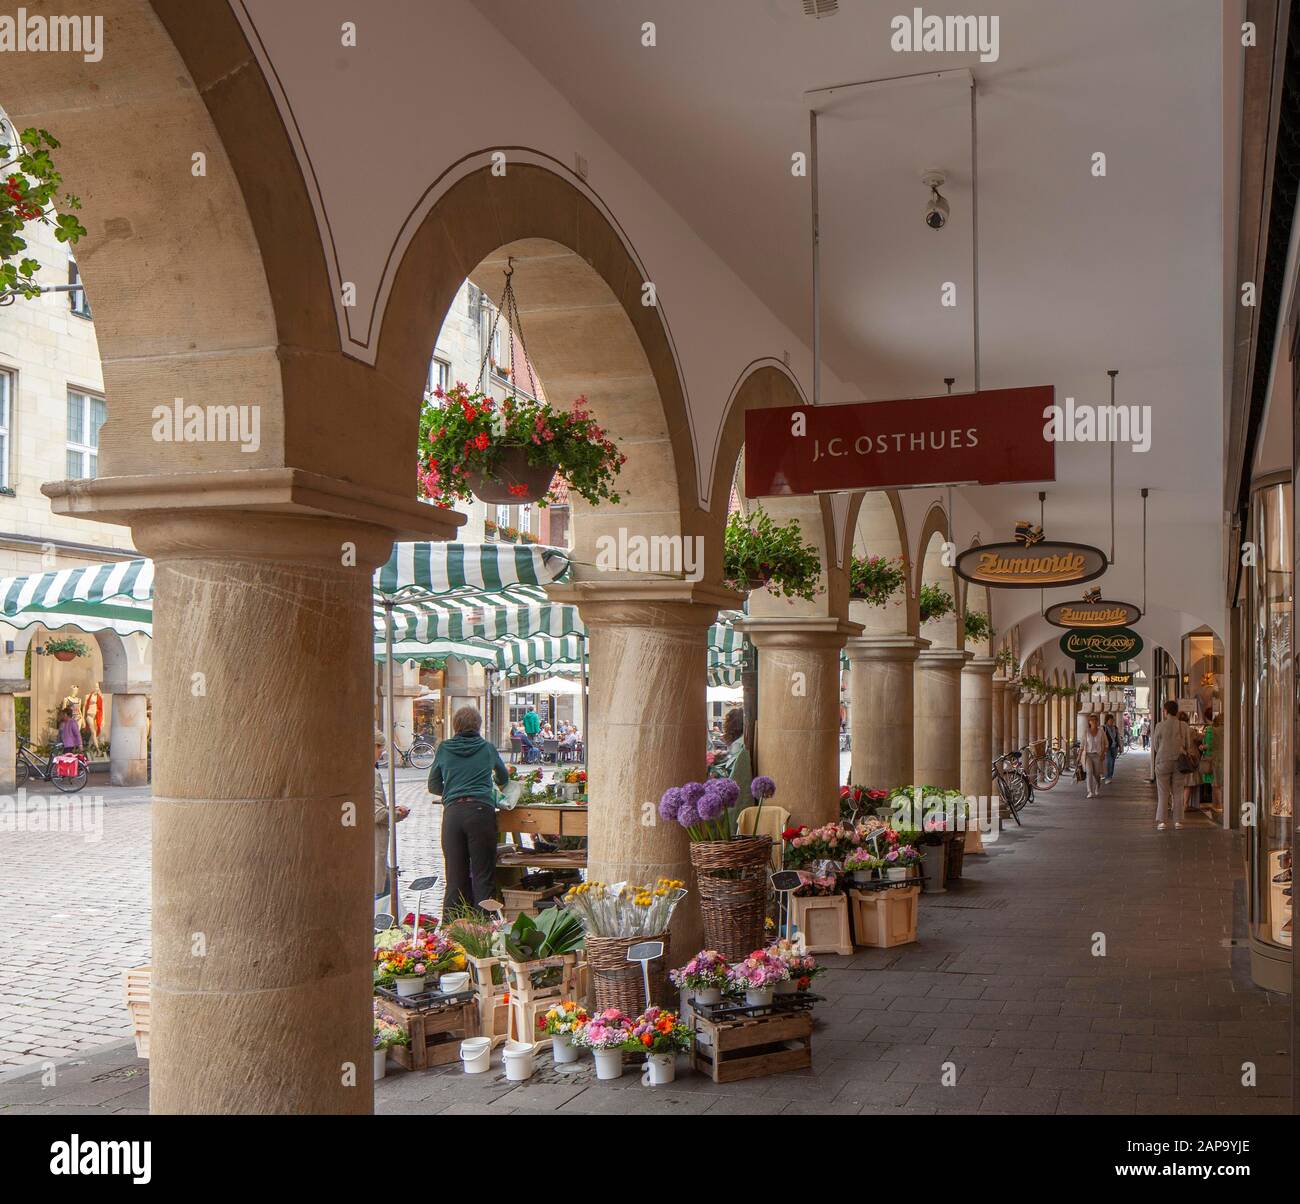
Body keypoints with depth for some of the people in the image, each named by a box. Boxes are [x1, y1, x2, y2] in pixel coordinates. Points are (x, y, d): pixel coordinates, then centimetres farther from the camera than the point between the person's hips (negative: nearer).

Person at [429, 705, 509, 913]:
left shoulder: (444, 749, 12)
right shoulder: (487, 748, 13)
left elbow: (433, 786, 18)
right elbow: (503, 778, 32)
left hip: (453, 812, 1)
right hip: (482, 811, -1)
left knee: (455, 874, 7)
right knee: (483, 874, 1)